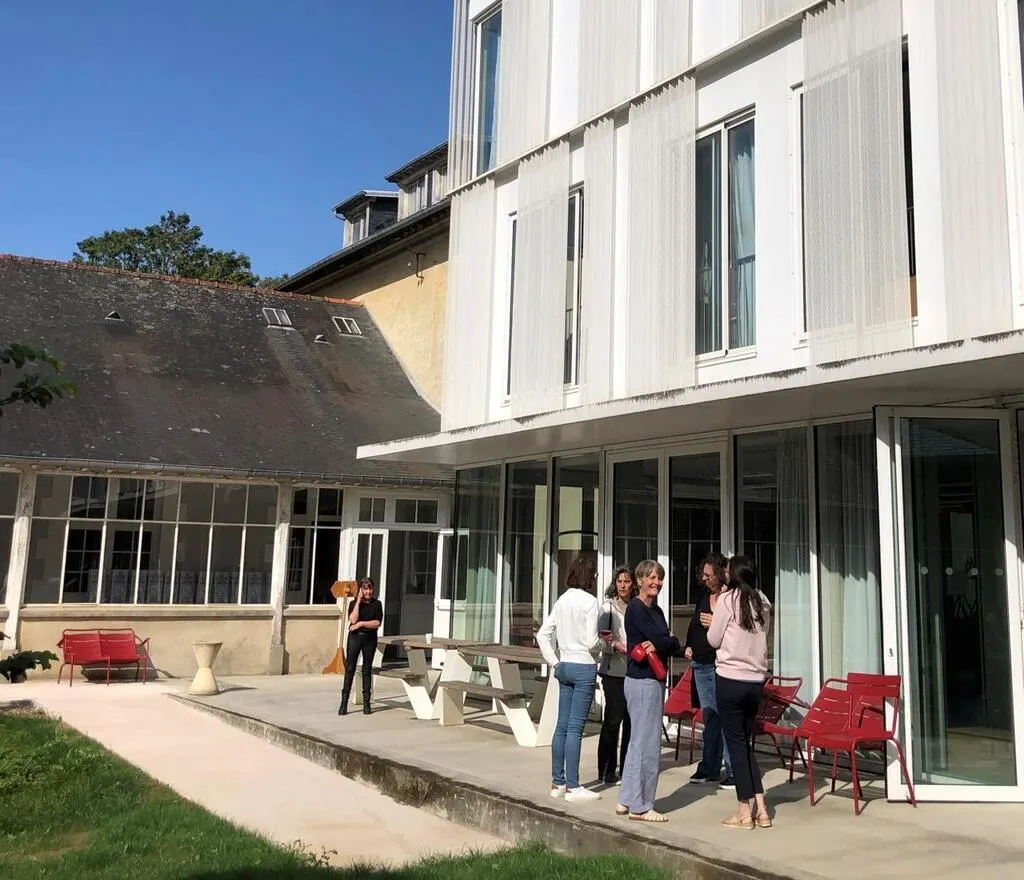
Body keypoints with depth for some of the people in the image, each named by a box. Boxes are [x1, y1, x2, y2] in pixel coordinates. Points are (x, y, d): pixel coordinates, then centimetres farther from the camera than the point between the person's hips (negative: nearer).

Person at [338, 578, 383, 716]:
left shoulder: (377, 604, 3)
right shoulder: (354, 603, 3)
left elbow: (377, 623, -6)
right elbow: (353, 619, -13)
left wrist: (361, 623, -13)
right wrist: (358, 601, -11)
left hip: (370, 639, 1)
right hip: (355, 637, 0)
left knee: (367, 670, 7)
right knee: (350, 669, -2)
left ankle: (366, 702, 13)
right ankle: (344, 702, 1)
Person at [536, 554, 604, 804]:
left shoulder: (562, 600, 7)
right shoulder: (589, 601, -12)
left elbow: (543, 634, 8)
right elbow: (591, 642, -16)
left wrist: (554, 662, 11)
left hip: (564, 666, 7)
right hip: (584, 666, -7)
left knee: (562, 726, 11)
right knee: (575, 728, -3)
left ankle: (557, 783, 17)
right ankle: (572, 787, 2)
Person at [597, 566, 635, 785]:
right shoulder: (608, 606, -1)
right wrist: (615, 645, -23)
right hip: (613, 671, -4)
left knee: (631, 719, 7)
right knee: (613, 719, -6)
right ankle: (607, 770, 4)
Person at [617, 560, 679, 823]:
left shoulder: (656, 610, 15)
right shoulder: (636, 608, -12)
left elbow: (670, 643, 7)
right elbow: (662, 641, -18)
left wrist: (662, 643, -14)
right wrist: (669, 641, 2)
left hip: (652, 680, 10)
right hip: (642, 680, -10)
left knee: (638, 741, 14)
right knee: (647, 742, -4)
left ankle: (627, 801, 22)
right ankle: (640, 806, 5)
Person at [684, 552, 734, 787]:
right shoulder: (703, 598, 14)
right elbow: (693, 626, 25)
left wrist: (716, 625, -22)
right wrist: (688, 647, 12)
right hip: (701, 665, 8)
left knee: (725, 717, -6)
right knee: (709, 716, 14)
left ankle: (734, 771, 2)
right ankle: (709, 768, 22)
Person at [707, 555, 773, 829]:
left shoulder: (728, 599, -9)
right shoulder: (763, 602, 6)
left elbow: (714, 640, -5)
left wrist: (714, 623, 16)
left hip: (730, 679, -5)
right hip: (757, 680, 5)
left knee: (736, 742, 3)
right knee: (746, 742, 15)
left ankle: (745, 811, 6)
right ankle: (761, 809, 12)